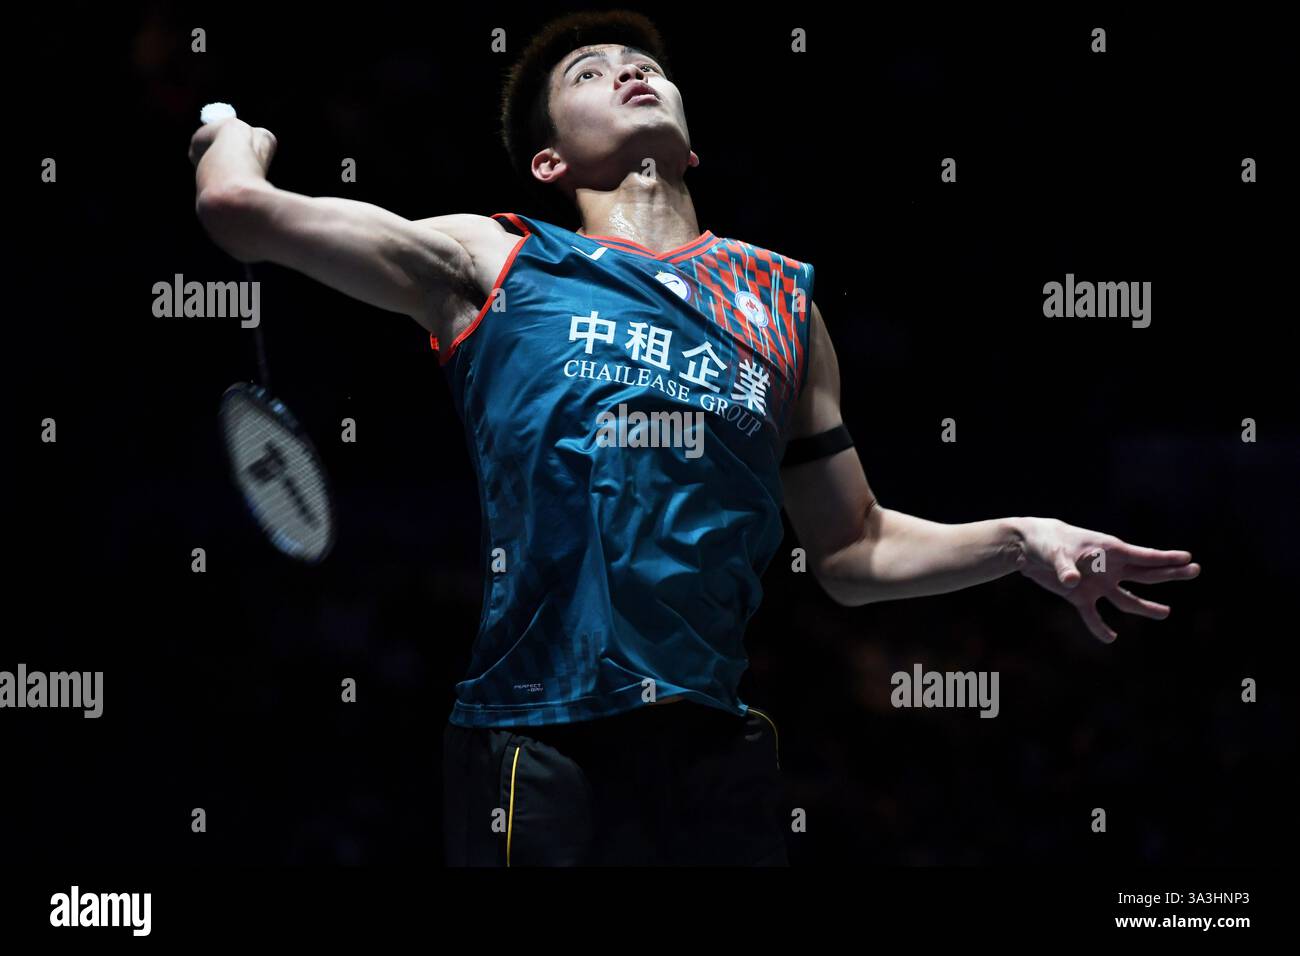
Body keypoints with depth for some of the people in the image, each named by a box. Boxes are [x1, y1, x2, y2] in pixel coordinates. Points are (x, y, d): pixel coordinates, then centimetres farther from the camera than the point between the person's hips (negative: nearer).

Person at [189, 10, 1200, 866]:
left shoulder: (784, 299, 20)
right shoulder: (491, 263, 9)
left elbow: (852, 551, 25)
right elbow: (240, 206, -1)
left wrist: (1019, 543, 10)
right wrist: (236, 135, 21)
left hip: (718, 749, 3)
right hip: (536, 745, -3)